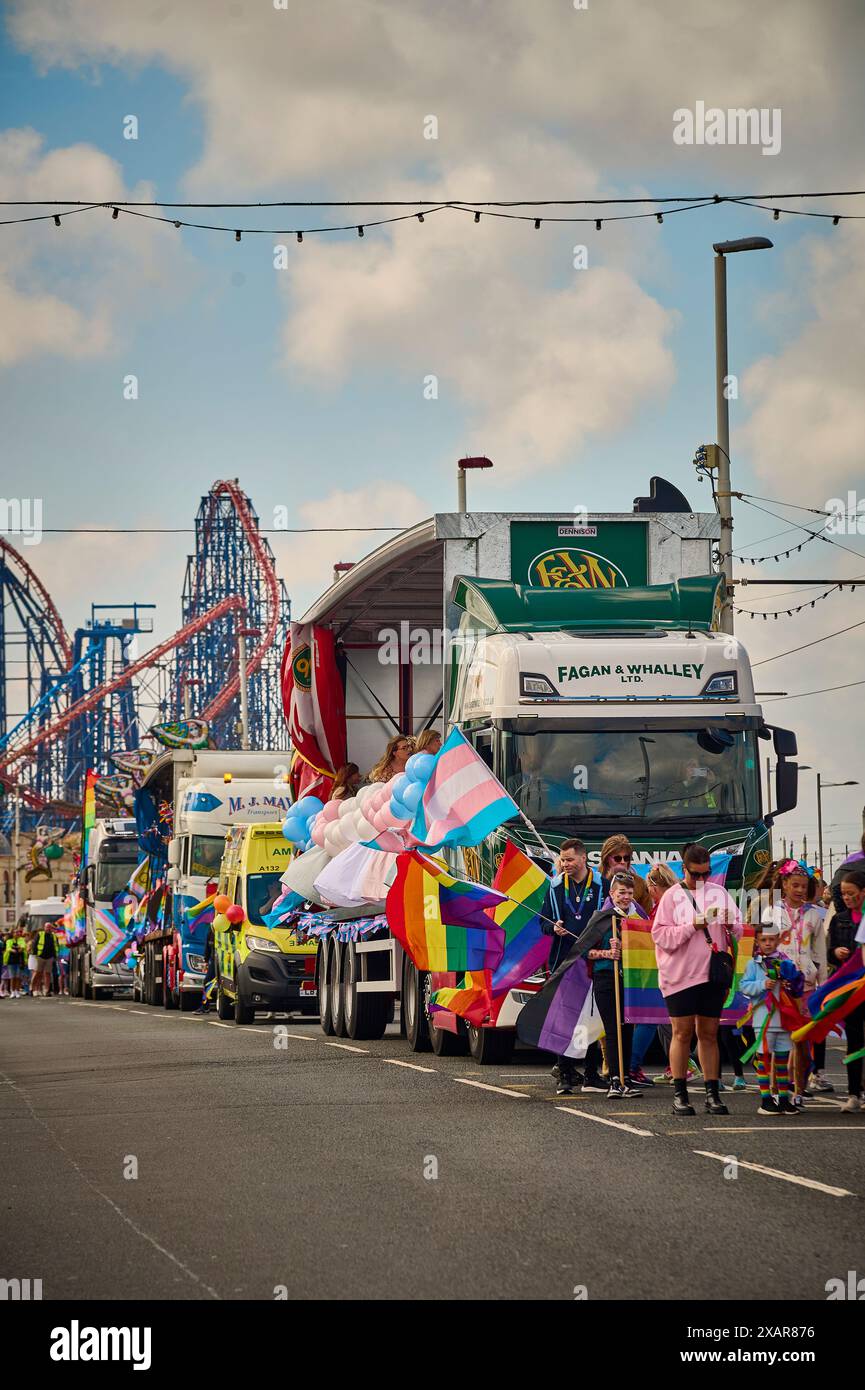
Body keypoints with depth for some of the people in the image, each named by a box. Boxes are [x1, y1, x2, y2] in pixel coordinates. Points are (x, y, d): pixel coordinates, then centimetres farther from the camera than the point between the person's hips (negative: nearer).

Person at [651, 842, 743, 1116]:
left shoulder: (719, 893, 9)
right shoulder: (672, 896, 0)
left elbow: (740, 931, 10)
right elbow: (660, 935, -7)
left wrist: (731, 924, -12)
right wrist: (693, 925, -17)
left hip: (713, 973, 3)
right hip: (681, 975, -3)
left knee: (709, 1033, 7)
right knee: (682, 1032, -1)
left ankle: (712, 1093, 9)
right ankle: (679, 1094, 4)